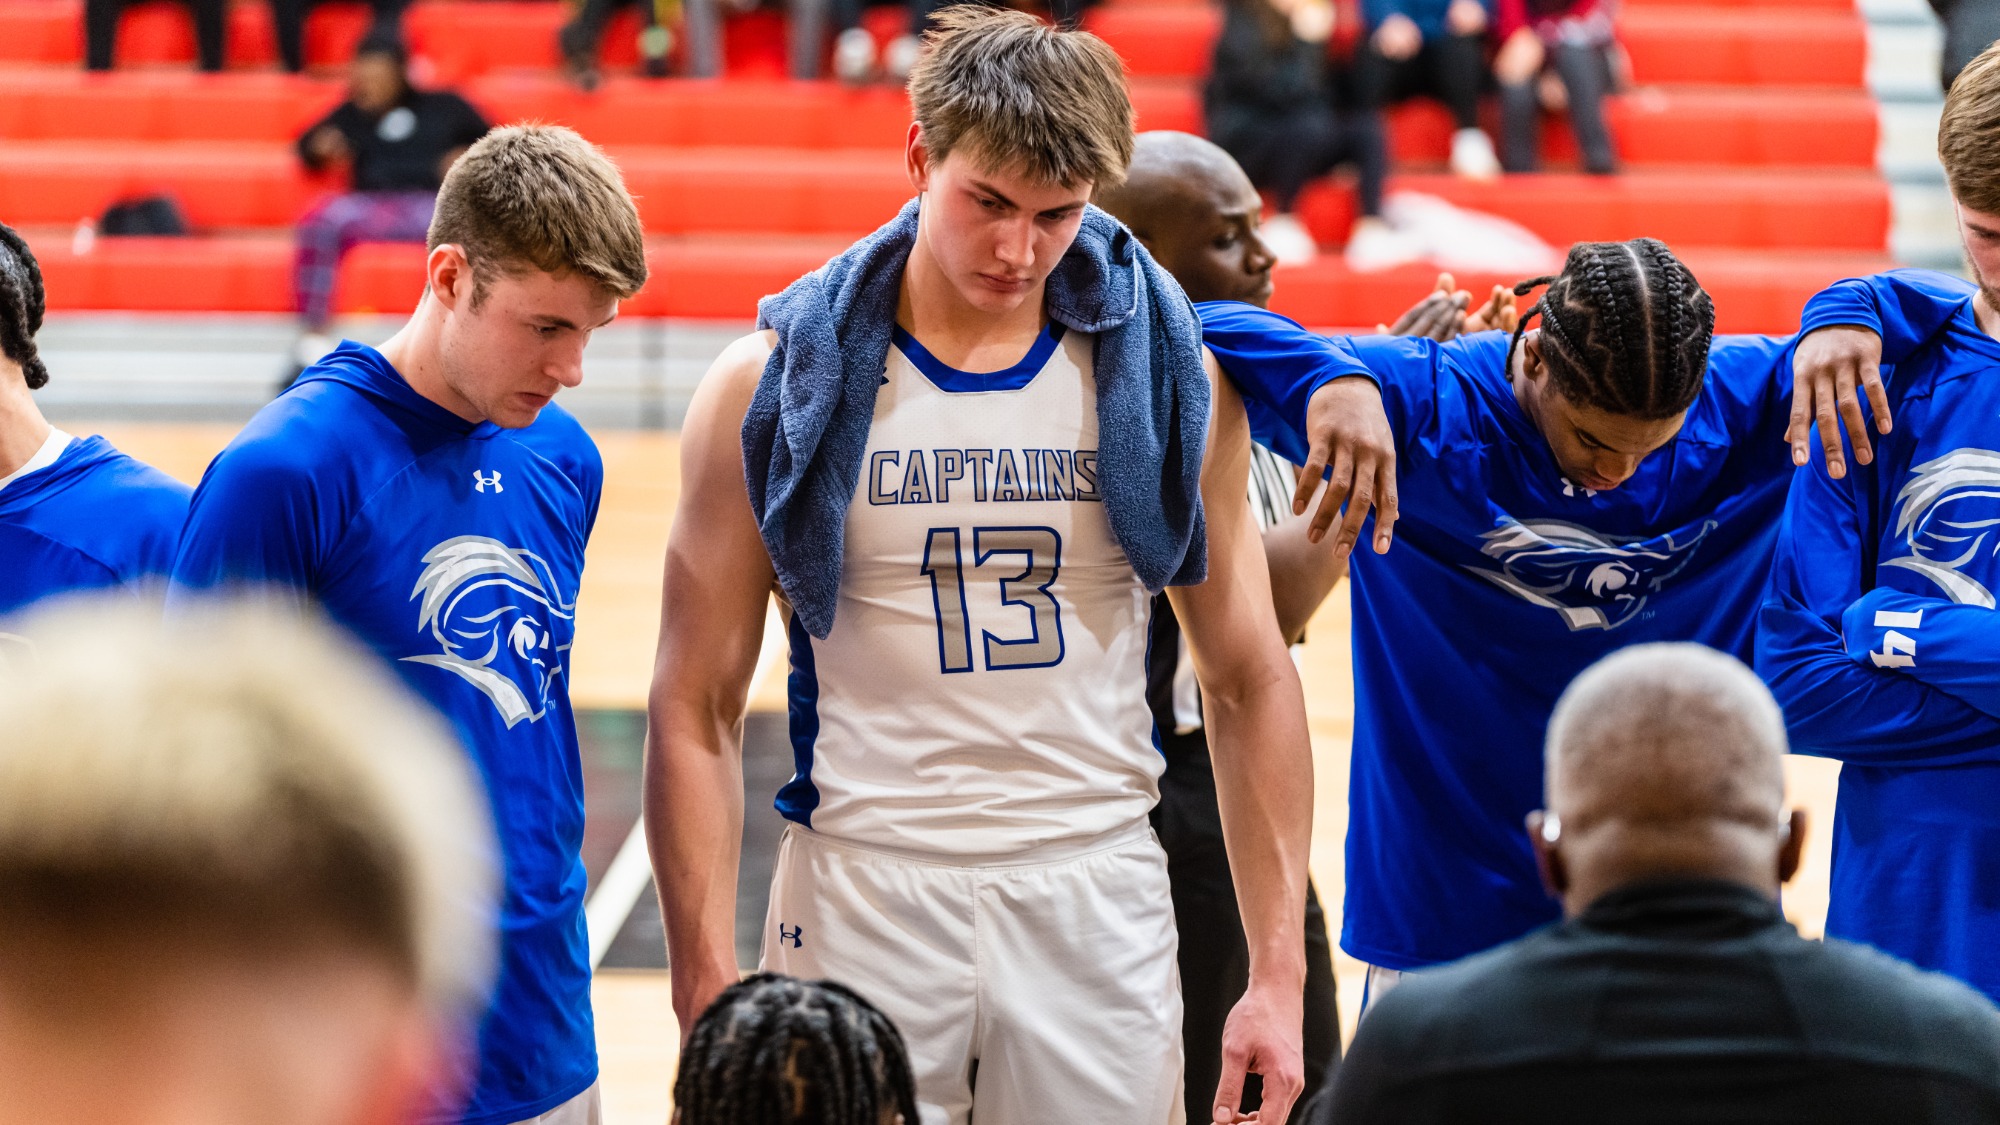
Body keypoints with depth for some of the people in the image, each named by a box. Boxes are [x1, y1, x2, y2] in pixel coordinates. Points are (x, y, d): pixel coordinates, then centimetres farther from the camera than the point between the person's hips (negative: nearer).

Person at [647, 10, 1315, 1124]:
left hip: (1100, 895, 1)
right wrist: (709, 992, -9)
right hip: (862, 895, -1)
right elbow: (697, 711, -2)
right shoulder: (775, 386, -4)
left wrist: (1279, 974, 0)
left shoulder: (1168, 379, 1)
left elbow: (1251, 682, 6)